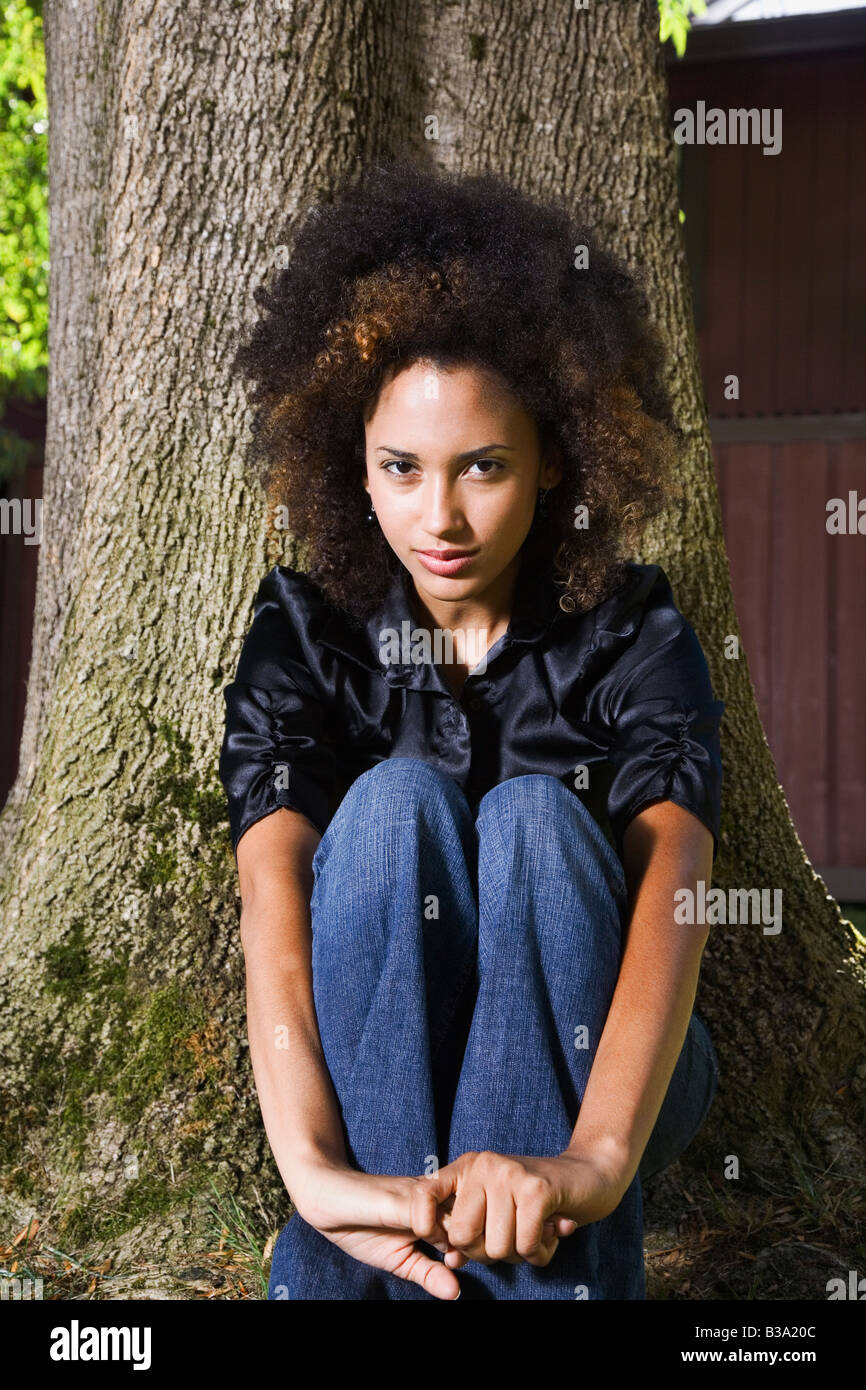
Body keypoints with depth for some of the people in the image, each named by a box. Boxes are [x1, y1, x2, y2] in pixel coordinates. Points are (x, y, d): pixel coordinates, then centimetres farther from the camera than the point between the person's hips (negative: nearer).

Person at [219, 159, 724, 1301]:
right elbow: (271, 892, -24)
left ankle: (551, 1277, -41)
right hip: (371, 1068, 1)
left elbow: (674, 879, -28)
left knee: (537, 814, -28)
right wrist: (313, 1164, -44)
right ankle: (351, 1279, -39)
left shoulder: (633, 636, -9)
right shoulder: (305, 633, -7)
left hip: (589, 1065, 0)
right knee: (396, 799, -27)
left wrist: (596, 1157, -48)